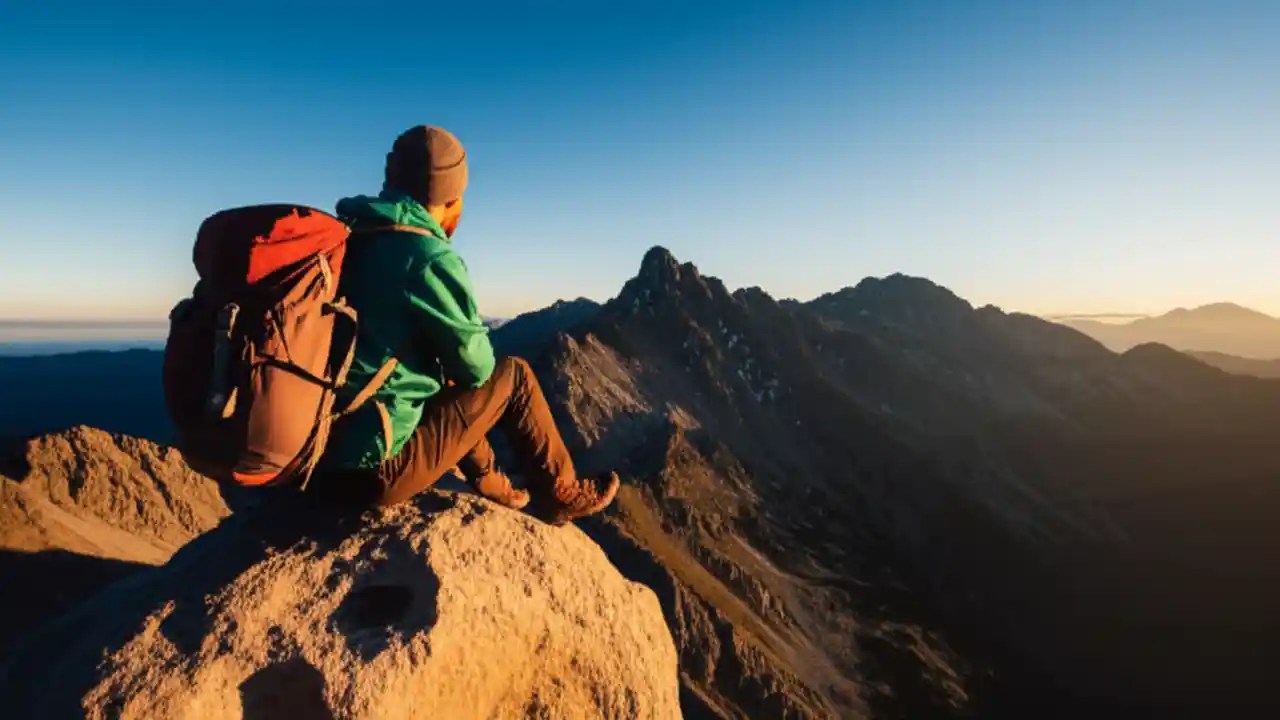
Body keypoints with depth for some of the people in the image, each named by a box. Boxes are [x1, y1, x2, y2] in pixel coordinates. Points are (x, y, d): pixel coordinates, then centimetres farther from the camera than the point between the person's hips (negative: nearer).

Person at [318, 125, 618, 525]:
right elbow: (475, 363, -8)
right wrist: (455, 371, 14)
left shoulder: (346, 240, 7)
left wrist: (443, 370, 18)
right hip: (378, 463, -8)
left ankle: (490, 483, 33)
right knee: (513, 374, 4)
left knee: (450, 385, 26)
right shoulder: (429, 258, -18)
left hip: (325, 444, 8)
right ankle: (560, 494, 18)